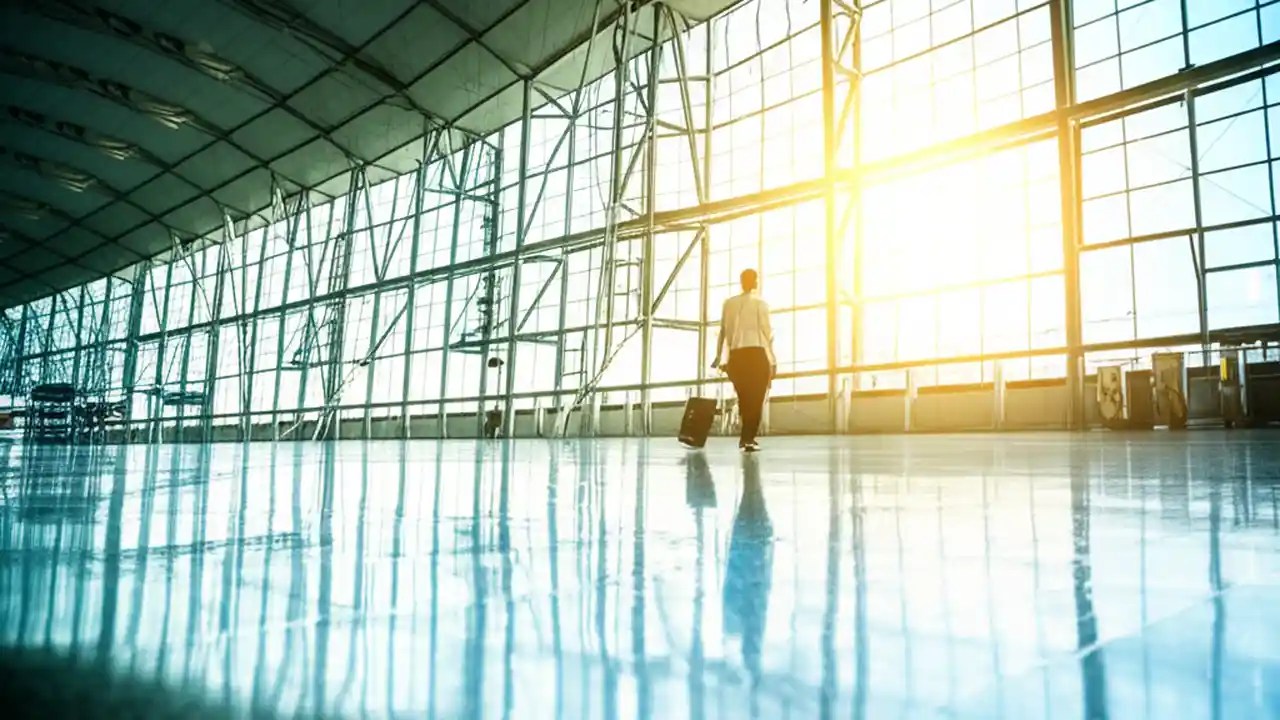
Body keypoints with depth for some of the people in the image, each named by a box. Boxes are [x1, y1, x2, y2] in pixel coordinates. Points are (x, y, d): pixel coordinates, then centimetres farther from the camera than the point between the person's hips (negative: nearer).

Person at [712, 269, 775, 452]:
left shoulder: (729, 303, 10)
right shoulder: (760, 303, 0)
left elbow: (723, 331, 8)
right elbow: (767, 332, -2)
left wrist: (718, 357, 14)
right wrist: (773, 360, 3)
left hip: (736, 355, 4)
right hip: (756, 353, -4)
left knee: (744, 398, 16)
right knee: (756, 399, 2)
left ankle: (746, 437, 19)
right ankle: (748, 438, -4)